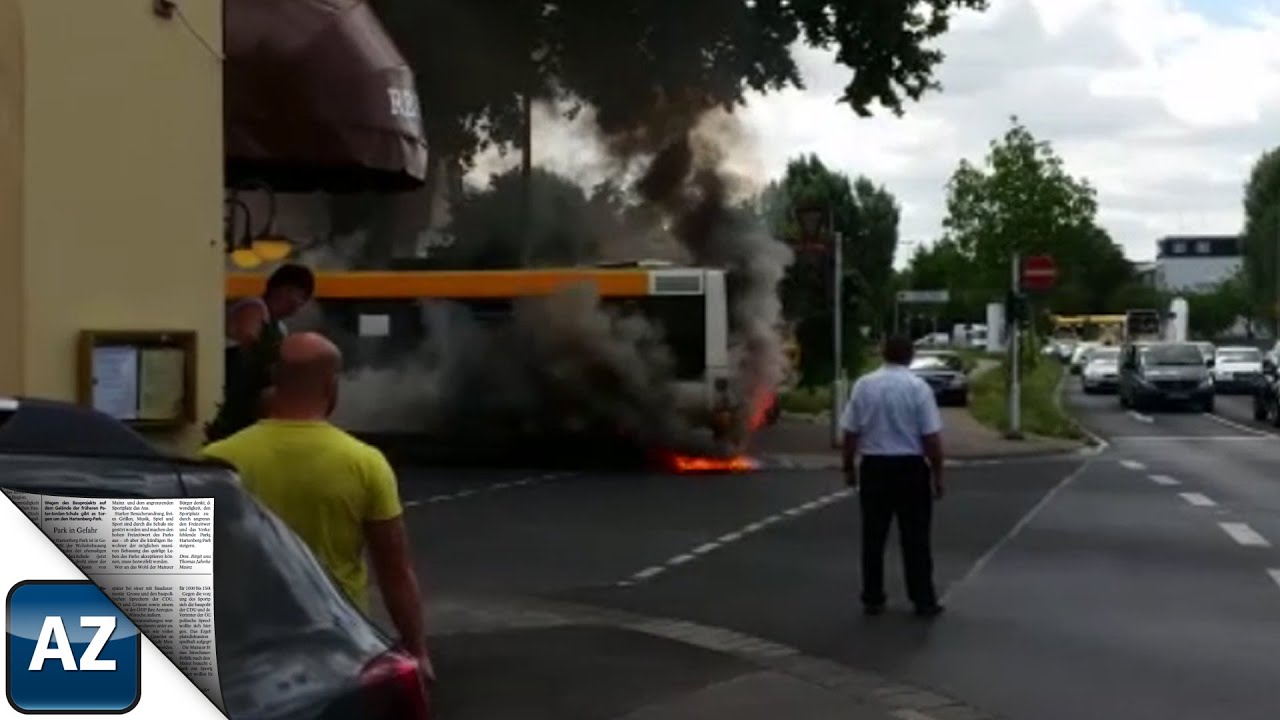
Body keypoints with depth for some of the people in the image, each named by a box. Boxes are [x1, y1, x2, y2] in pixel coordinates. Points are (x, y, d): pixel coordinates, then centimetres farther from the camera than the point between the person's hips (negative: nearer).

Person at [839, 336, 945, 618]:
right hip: (910, 467, -2)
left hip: (874, 466, 2)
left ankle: (872, 599, 13)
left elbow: (850, 432, 1)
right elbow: (931, 437, -9)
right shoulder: (918, 387, -8)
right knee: (915, 538, 5)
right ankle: (924, 601, 8)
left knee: (873, 537, 9)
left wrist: (849, 466, 13)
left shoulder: (863, 385, -1)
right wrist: (937, 474, 0)